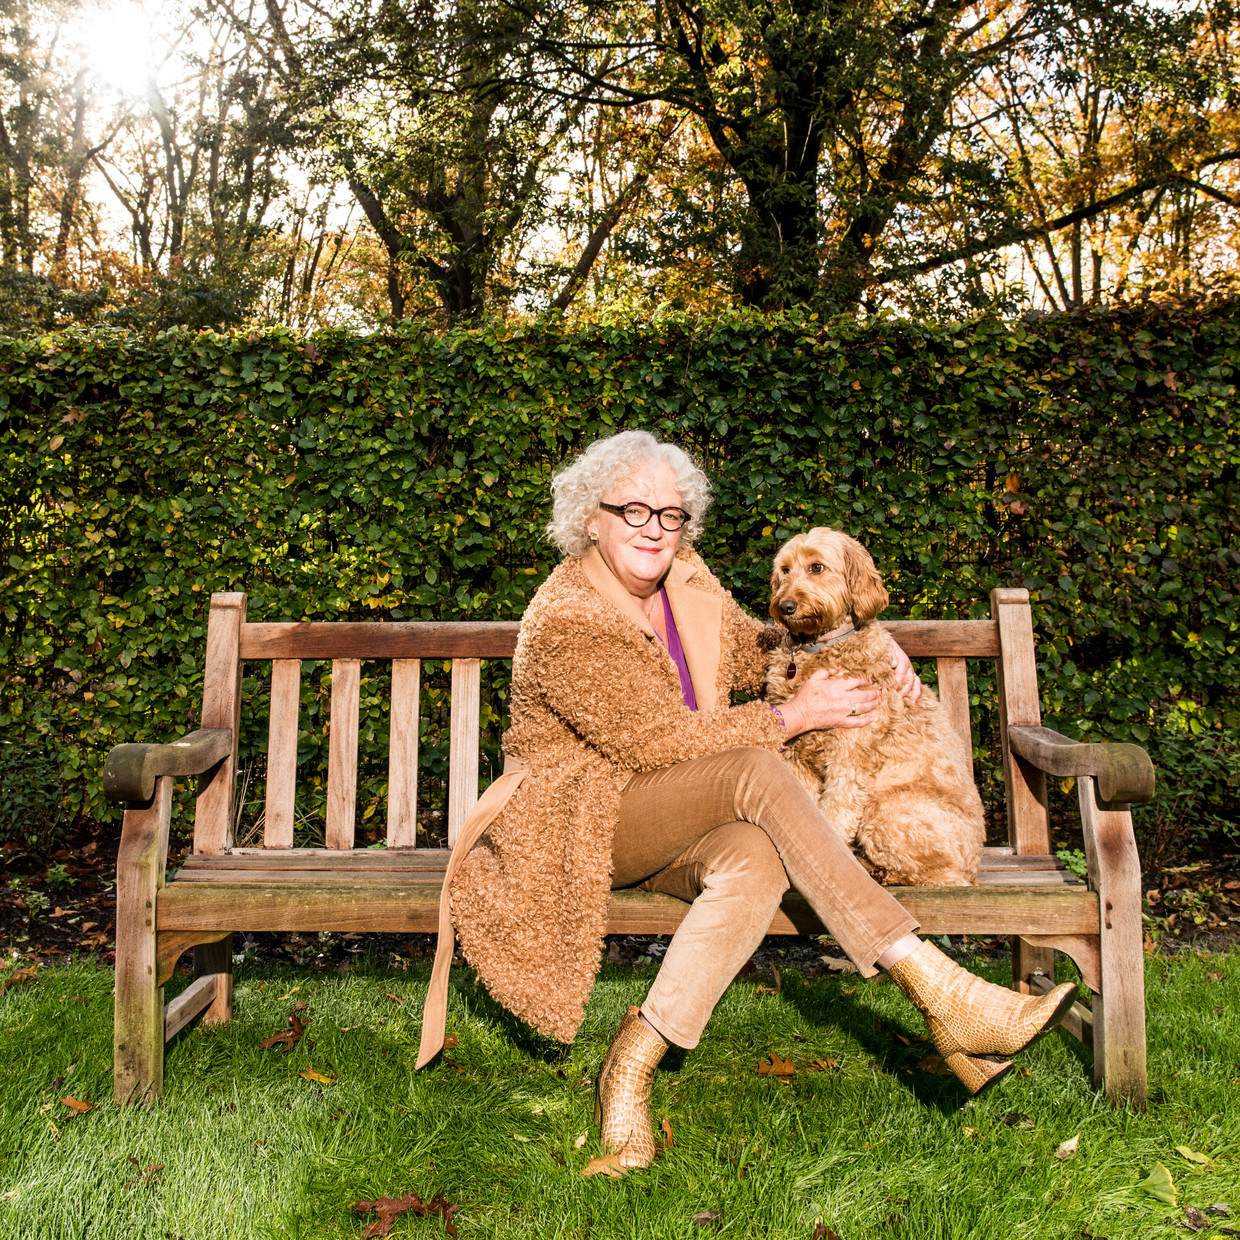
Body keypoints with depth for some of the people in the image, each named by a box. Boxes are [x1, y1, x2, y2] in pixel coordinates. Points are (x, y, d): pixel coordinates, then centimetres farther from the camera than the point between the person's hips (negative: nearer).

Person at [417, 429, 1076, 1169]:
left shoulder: (688, 581, 5)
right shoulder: (564, 623, -17)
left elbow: (757, 650, 22)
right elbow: (653, 741, -21)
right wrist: (794, 717, -16)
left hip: (685, 824, 7)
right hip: (578, 819, -6)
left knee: (758, 861, -31)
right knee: (754, 770, -31)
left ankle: (633, 1061, -21)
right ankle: (937, 989, -33)